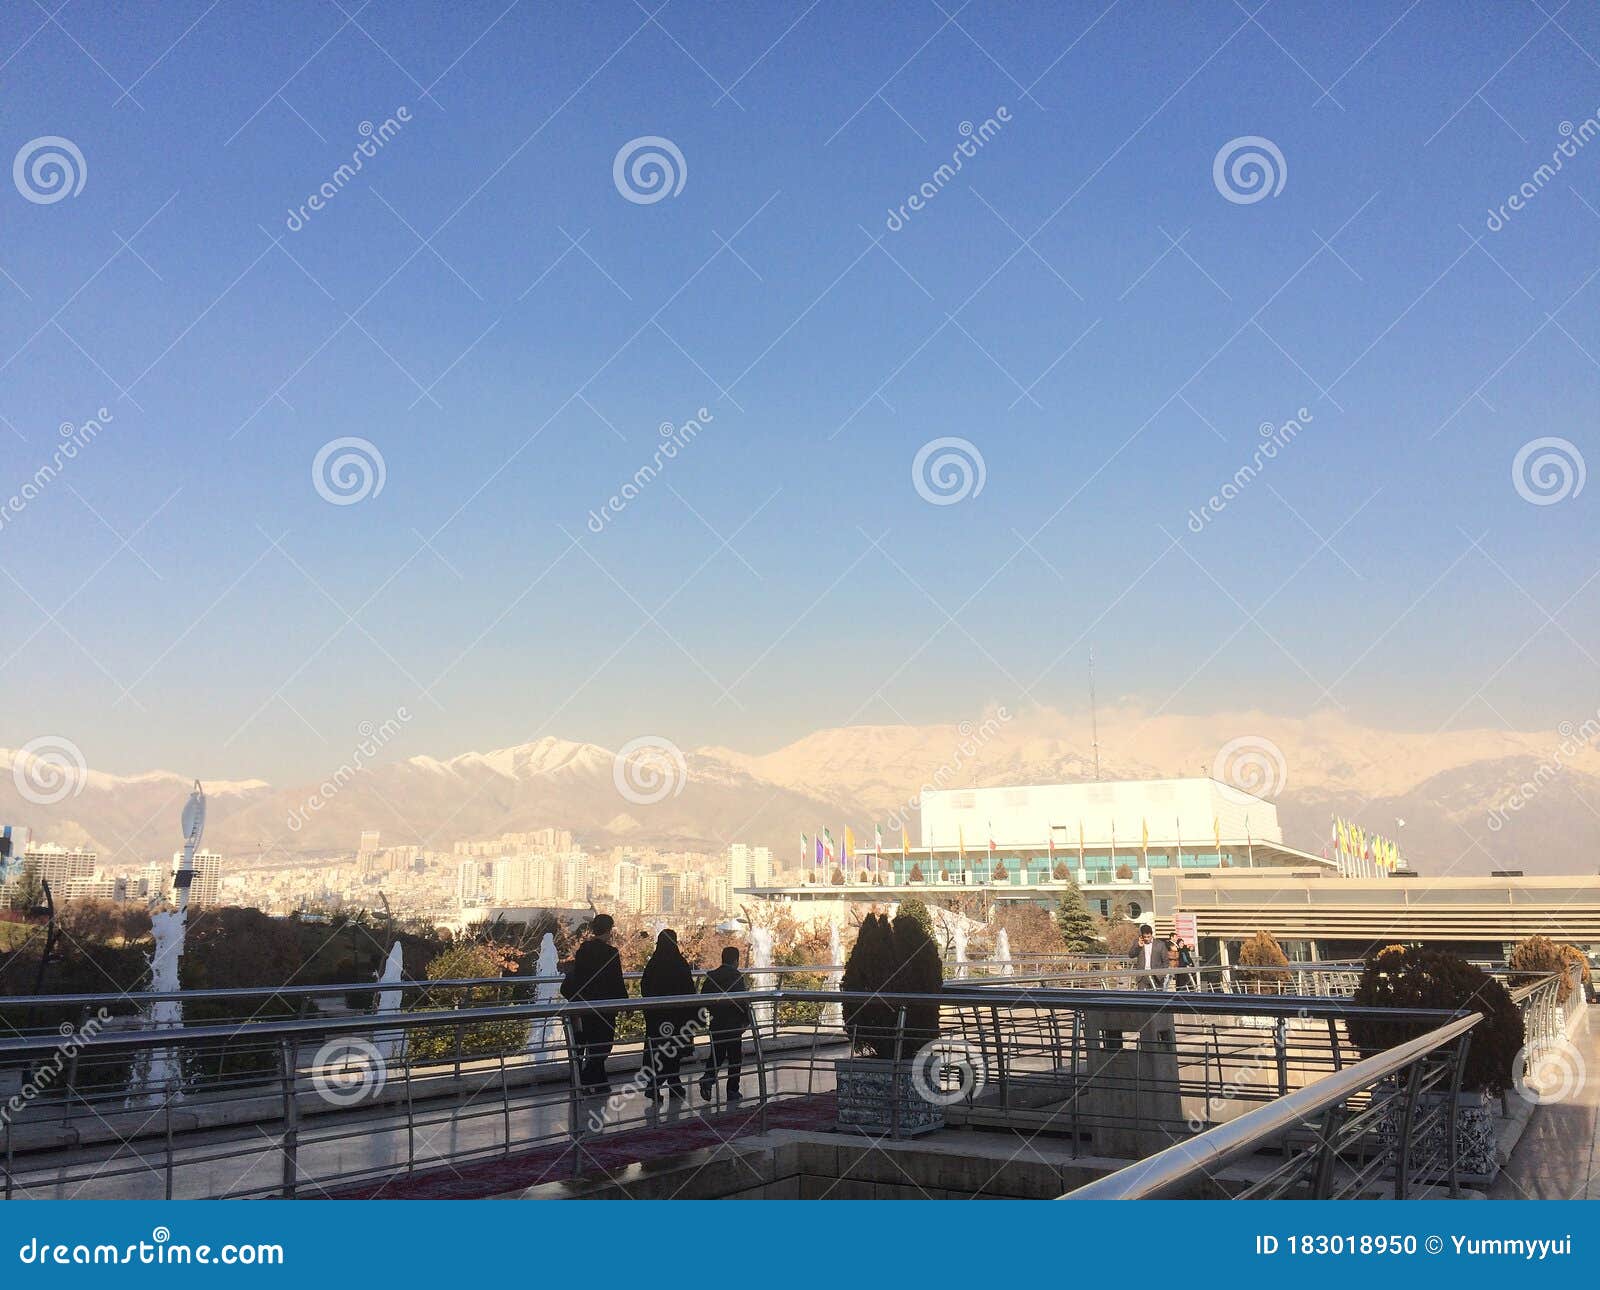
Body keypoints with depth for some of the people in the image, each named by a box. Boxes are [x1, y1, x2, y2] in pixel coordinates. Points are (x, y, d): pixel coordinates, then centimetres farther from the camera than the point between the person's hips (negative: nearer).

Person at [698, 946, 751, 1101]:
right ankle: (732, 1091, 9)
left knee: (716, 1054, 15)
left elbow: (703, 998, 6)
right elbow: (743, 1001, -15)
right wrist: (747, 1020, -4)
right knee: (735, 1057, 7)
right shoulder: (737, 976, -12)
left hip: (715, 1024, 4)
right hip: (734, 1024, -4)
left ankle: (708, 1078, -8)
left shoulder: (711, 976, 3)